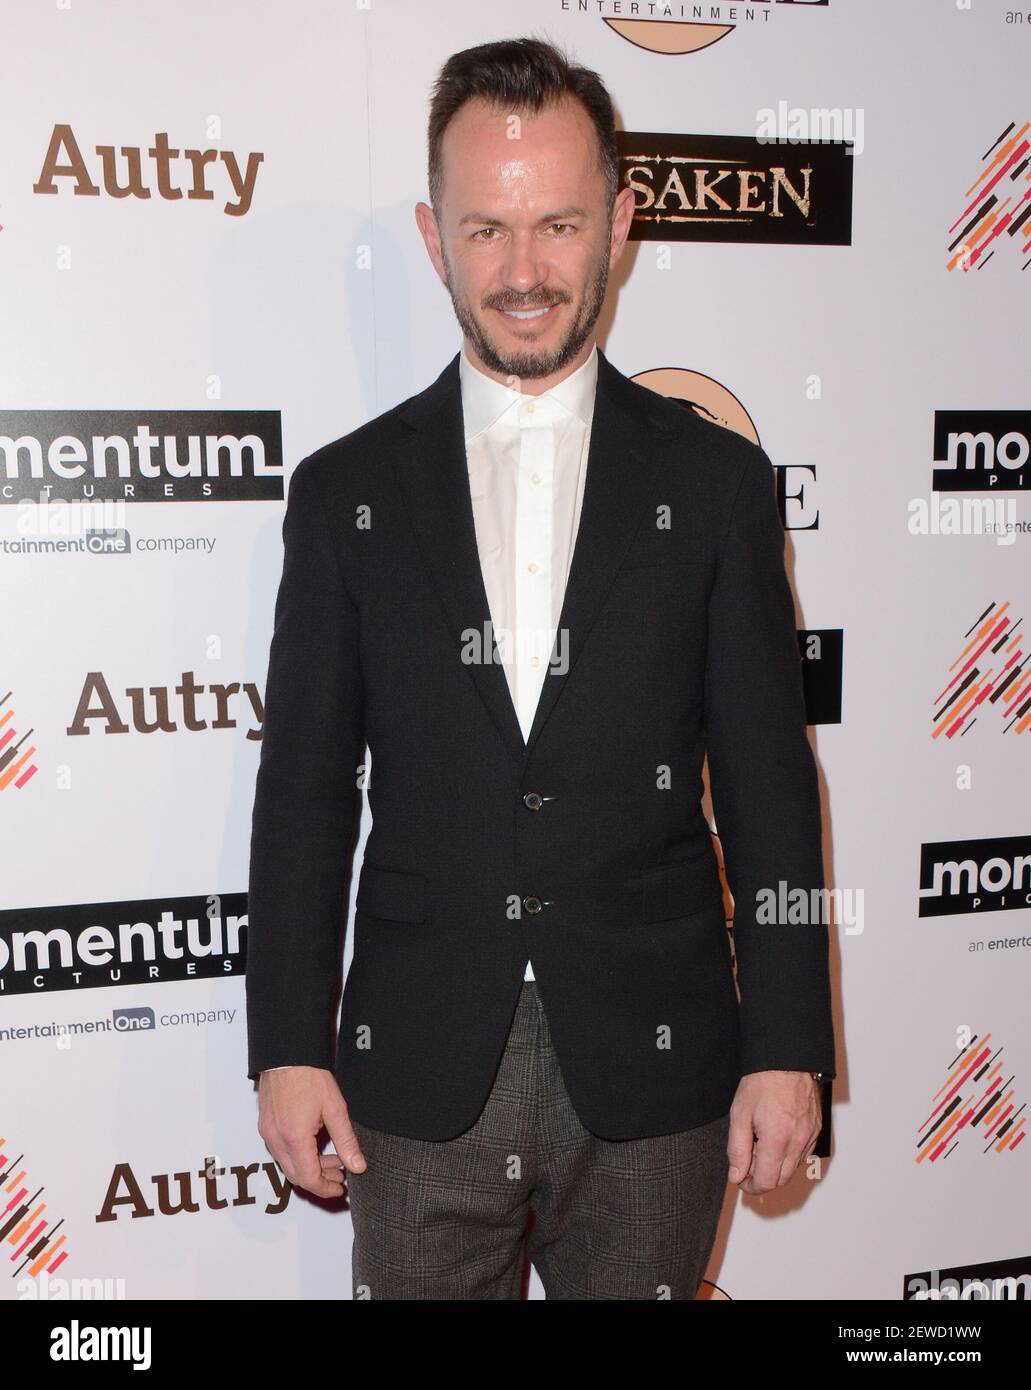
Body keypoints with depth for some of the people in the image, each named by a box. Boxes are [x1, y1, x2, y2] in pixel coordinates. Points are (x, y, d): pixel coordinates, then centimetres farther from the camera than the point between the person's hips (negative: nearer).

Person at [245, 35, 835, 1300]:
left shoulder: (714, 480, -1)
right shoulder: (347, 492, 1)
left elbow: (768, 786, -1)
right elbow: (304, 794, 2)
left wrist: (787, 1048, -2)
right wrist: (287, 1047, -1)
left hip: (651, 1070, 0)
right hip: (417, 1078, 1)